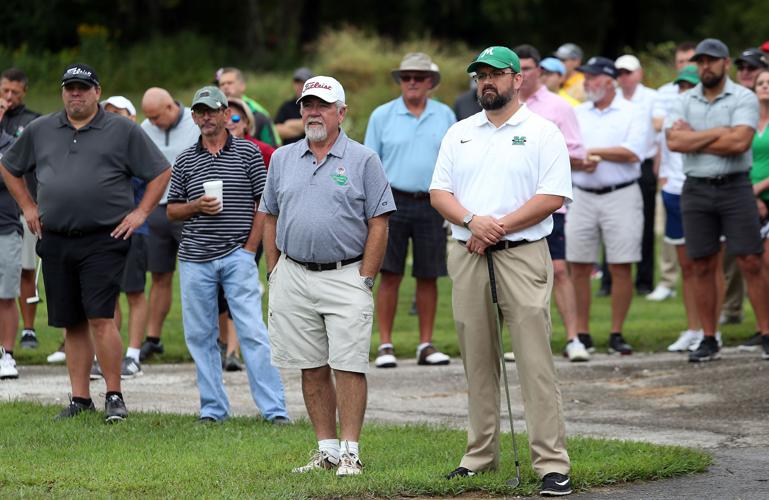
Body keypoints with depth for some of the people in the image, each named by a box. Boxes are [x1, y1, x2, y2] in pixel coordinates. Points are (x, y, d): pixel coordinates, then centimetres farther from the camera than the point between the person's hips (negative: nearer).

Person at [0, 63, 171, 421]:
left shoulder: (123, 131, 3)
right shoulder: (40, 131, 13)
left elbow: (161, 173, 6)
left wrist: (141, 212, -1)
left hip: (104, 240, -4)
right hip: (55, 241, 4)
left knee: (100, 318, -13)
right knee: (72, 324, 7)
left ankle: (114, 396, -6)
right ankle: (80, 398, 12)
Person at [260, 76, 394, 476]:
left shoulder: (363, 161, 0)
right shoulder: (282, 159, 12)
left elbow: (378, 224, -2)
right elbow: (270, 218, 16)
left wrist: (365, 279, -9)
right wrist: (273, 272, 7)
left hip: (346, 275, -4)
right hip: (294, 277, 4)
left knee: (349, 367, -7)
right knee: (312, 369, 7)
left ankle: (350, 452, -4)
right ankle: (327, 449, 14)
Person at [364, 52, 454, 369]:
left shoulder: (444, 116, 10)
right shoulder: (382, 116, 5)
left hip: (432, 204, 2)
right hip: (393, 201, -2)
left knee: (428, 277, 4)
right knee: (390, 275, -5)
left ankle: (426, 345, 11)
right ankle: (385, 346, 0)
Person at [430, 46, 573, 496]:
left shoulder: (542, 133, 1)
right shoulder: (459, 134, 15)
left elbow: (553, 196, -8)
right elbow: (439, 192, 9)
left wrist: (500, 227, -12)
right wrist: (472, 221, -10)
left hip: (522, 255, -5)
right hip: (466, 256, 5)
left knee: (535, 360, -10)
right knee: (477, 360, 8)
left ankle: (552, 462, -11)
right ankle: (481, 454, 16)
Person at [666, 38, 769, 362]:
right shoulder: (685, 101, 10)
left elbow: (740, 142, -16)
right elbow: (674, 141, -6)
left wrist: (694, 139, -8)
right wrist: (718, 133, -9)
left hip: (734, 187, -3)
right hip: (696, 189, 3)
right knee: (703, 267, 5)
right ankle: (709, 341, 11)